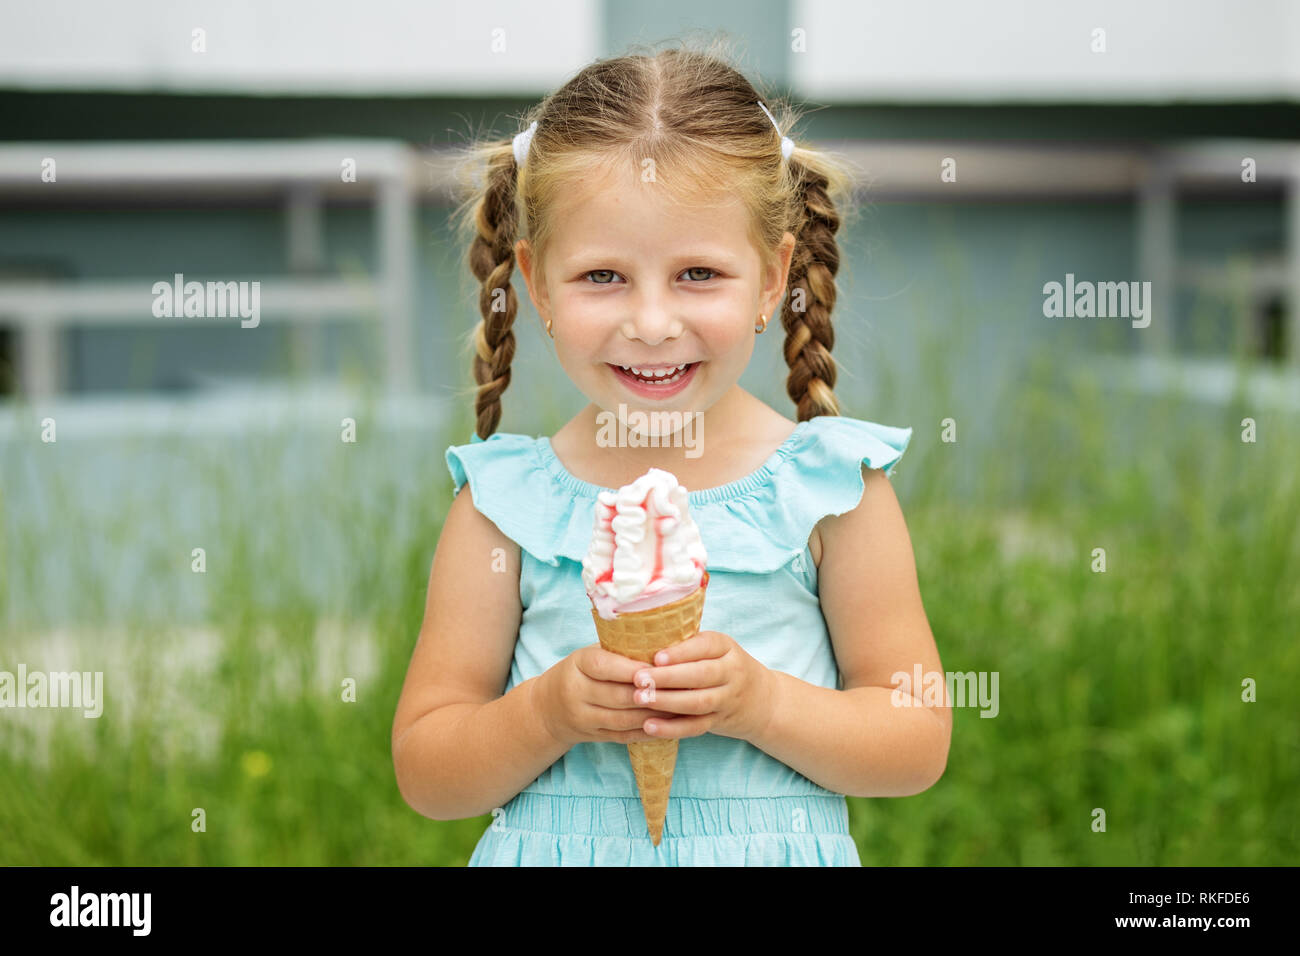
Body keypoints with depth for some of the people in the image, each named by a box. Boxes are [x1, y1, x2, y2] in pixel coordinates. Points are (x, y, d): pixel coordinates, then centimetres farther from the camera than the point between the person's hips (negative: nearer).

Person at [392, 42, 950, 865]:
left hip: (776, 847, 0)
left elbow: (919, 744, -5)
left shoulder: (830, 486, -6)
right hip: (554, 851, 0)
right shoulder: (503, 501, -5)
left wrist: (763, 703, -19)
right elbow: (424, 774, -3)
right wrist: (551, 712, -19)